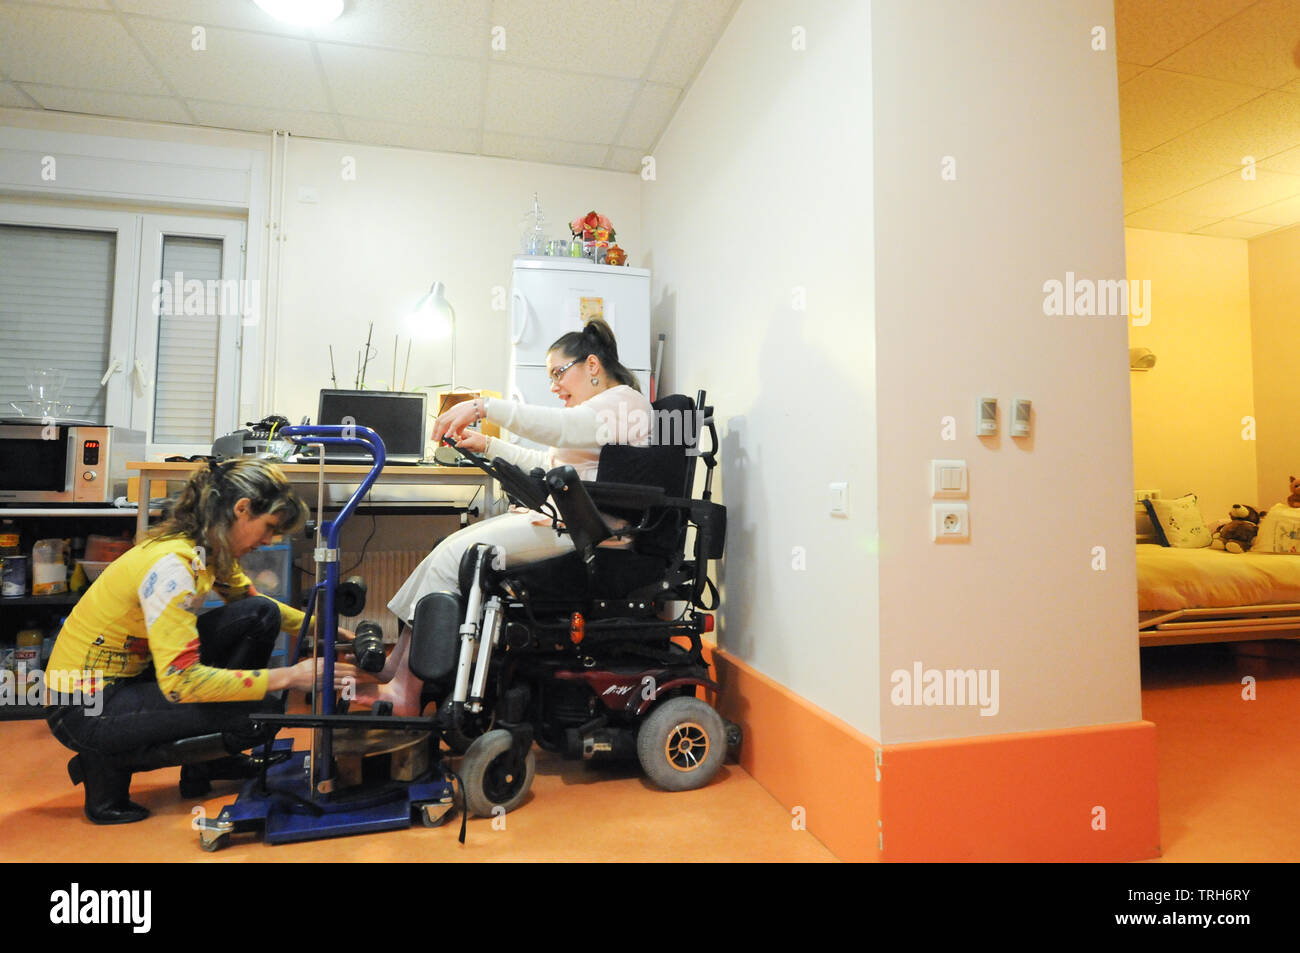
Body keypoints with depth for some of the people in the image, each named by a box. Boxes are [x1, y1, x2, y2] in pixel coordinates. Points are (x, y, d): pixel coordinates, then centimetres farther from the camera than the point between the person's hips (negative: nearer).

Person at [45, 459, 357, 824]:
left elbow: (253, 601, 17)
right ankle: (110, 764, -1)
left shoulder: (210, 550, -2)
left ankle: (209, 763, 12)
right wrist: (287, 677, -31)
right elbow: (180, 682, -33)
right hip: (85, 709, -9)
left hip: (130, 676, 9)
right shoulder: (172, 564, -28)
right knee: (260, 712, -19)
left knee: (261, 616, -1)